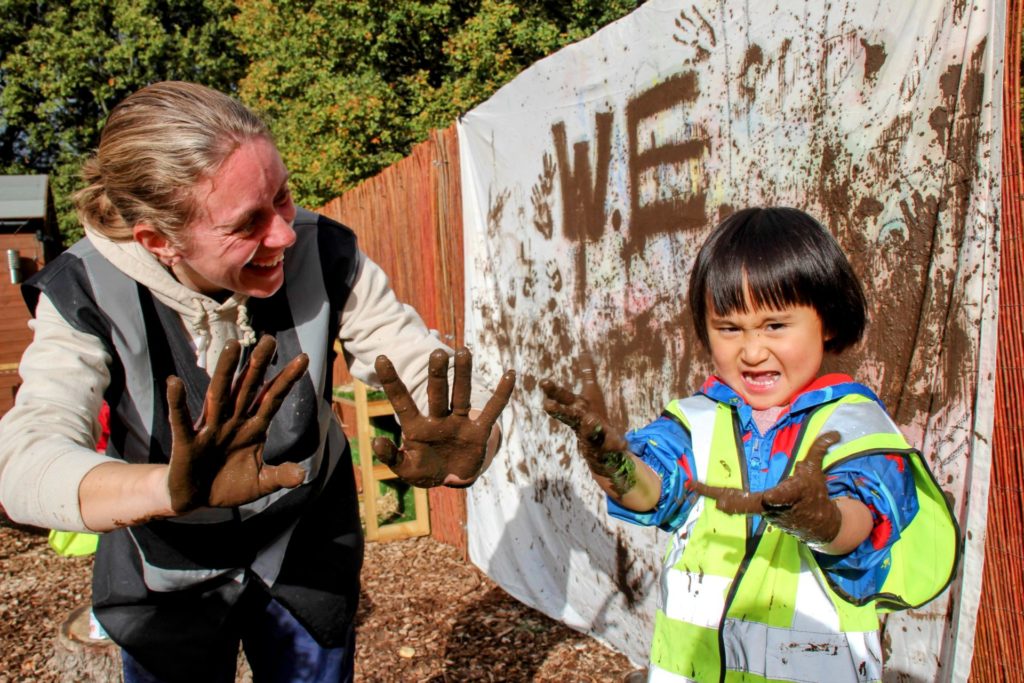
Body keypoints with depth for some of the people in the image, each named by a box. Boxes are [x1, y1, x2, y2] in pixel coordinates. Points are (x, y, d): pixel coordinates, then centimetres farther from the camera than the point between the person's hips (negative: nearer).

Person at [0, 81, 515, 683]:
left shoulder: (322, 255, -22)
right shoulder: (86, 296, -24)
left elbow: (419, 359, -23)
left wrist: (465, 445, -47)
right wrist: (172, 490, -57)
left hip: (308, 551, 1)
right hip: (170, 567, -1)